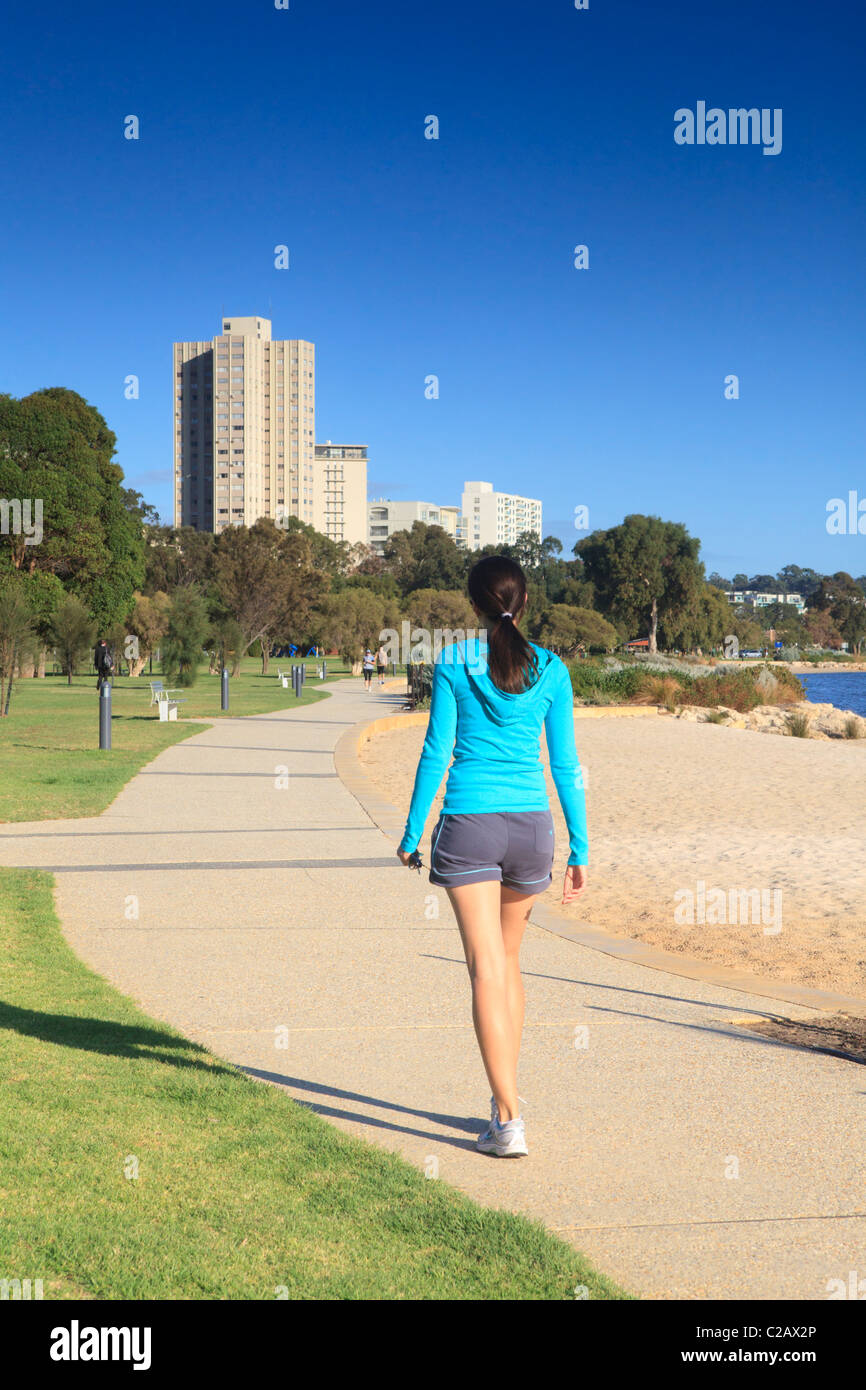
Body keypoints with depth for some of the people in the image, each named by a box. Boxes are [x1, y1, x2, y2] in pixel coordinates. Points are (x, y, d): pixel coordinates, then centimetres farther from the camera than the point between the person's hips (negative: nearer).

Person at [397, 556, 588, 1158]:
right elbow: (566, 766, 2)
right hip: (531, 824, 3)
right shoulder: (551, 670, 2)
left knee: (487, 968, -4)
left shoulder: (454, 663, -4)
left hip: (469, 824, -3)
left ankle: (509, 1121, -9)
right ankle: (506, 1091, 30)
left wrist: (411, 834, 4)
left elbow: (436, 754, -4)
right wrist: (580, 850, 8)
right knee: (509, 959, 22)